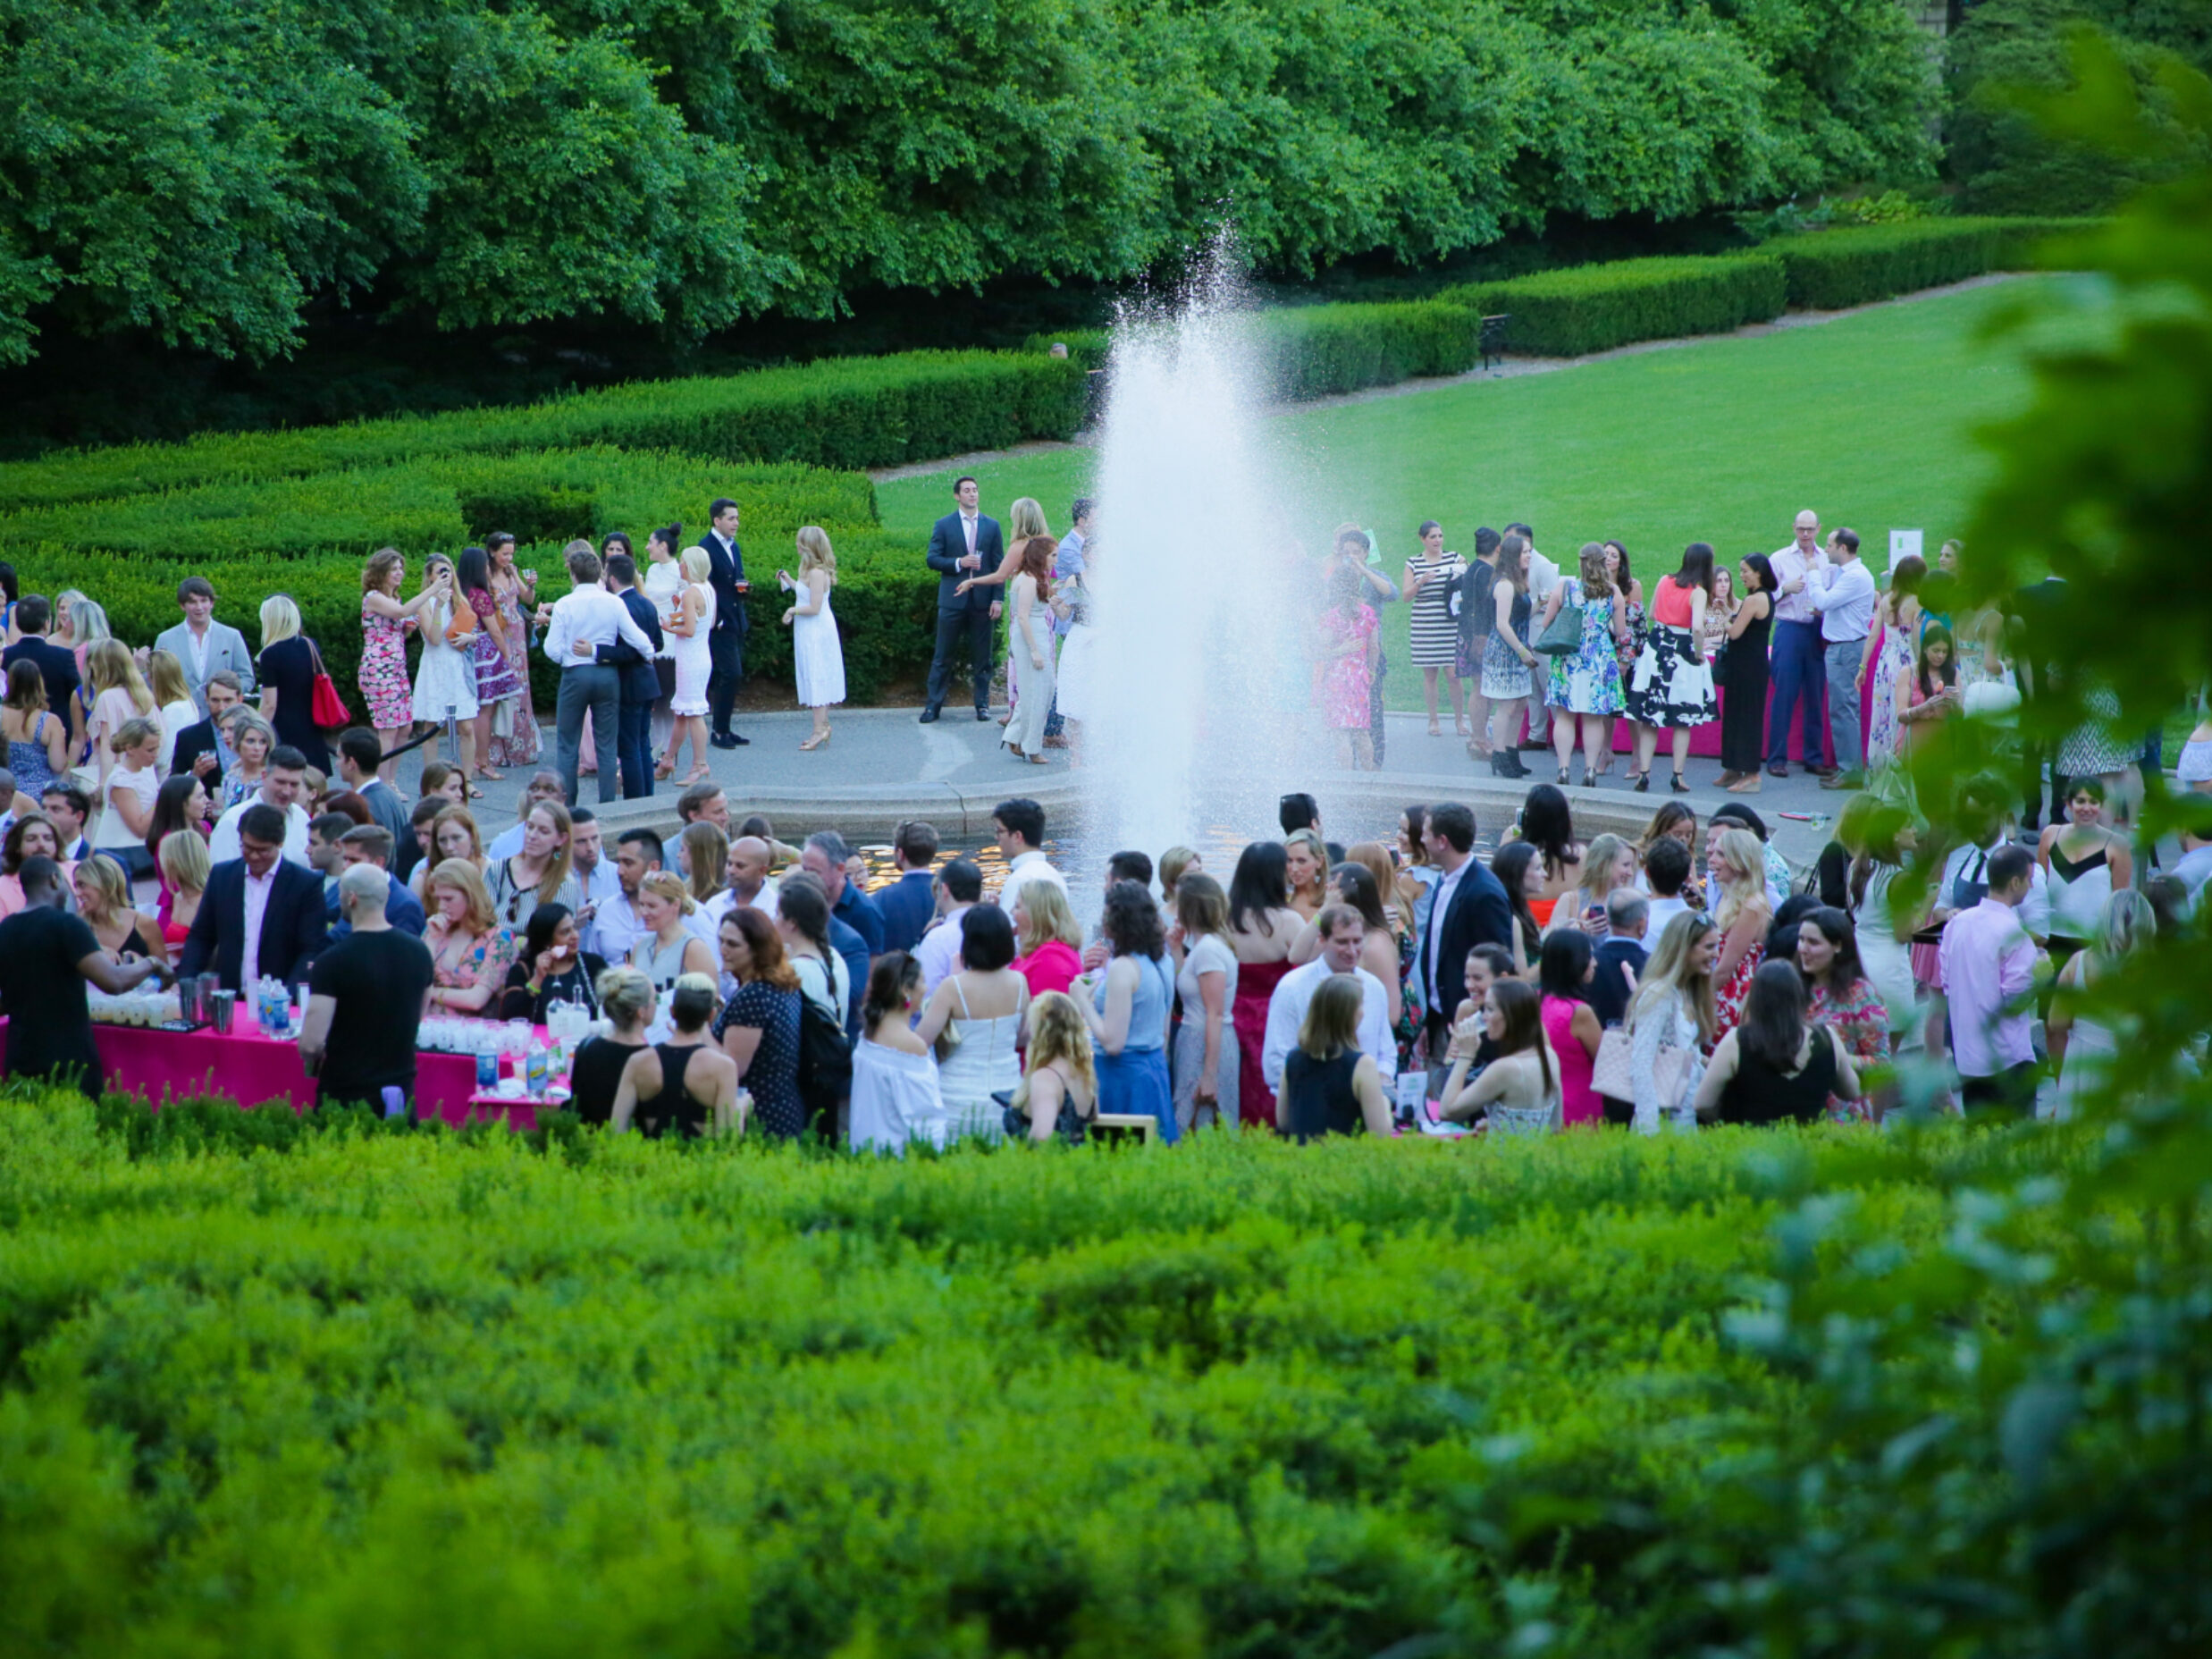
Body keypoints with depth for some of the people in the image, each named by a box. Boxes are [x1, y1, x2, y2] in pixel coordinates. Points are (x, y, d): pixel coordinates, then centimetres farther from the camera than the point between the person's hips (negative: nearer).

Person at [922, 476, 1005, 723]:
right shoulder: (943, 525, 4)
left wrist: (997, 599, -2)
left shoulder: (992, 526, 8)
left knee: (981, 656, 5)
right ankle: (933, 704, 7)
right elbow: (932, 559, 0)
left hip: (982, 600, 1)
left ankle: (982, 704, 13)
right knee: (943, 656, 1)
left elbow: (999, 565, 6)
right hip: (953, 599, -1)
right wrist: (958, 563, -15)